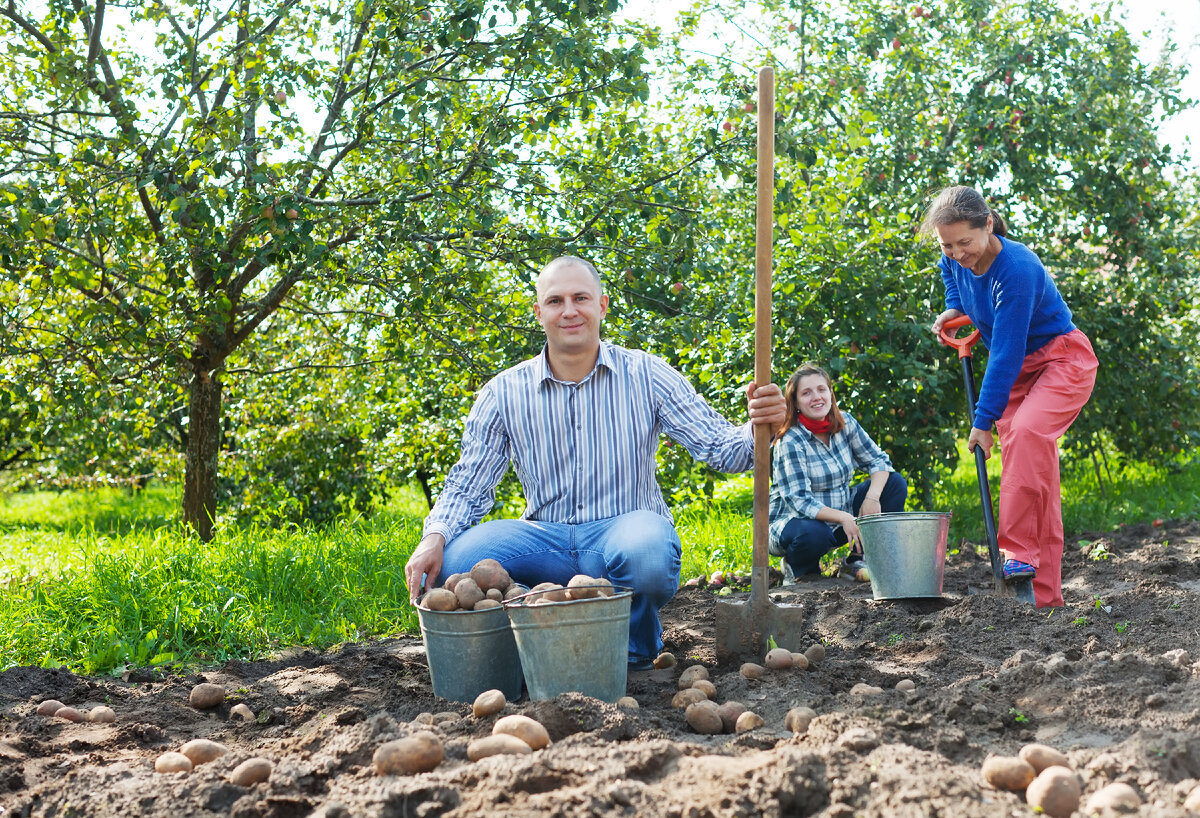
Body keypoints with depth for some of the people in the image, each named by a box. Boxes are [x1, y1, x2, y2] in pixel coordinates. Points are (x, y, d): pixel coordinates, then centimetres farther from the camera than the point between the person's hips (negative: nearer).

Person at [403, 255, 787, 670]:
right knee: (453, 562, -26)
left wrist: (758, 431, -26)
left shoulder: (646, 376, 1)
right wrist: (434, 538, -15)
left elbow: (718, 448, -2)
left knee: (646, 551, -38)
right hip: (546, 540, 1)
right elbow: (468, 486, 5)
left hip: (625, 529, -1)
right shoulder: (504, 393, 4)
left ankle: (636, 651, -5)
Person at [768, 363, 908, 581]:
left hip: (843, 518, 7)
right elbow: (800, 501, -25)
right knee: (813, 534, -41)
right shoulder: (790, 442, -20)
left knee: (895, 484, -5)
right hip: (796, 521, -6)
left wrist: (872, 497, -20)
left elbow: (878, 460, 1)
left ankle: (855, 560, -2)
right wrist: (844, 518, -38)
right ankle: (796, 565, -2)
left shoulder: (845, 424, -2)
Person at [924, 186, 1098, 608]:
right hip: (1018, 371, 8)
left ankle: (1019, 552, -32)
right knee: (1033, 475, 3)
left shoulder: (1017, 269, -30)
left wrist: (983, 419, -25)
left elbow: (1006, 354, -28)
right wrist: (954, 309, 6)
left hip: (1062, 362, -8)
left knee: (1026, 431, -35)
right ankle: (1044, 595, 4)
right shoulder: (956, 261, -6)